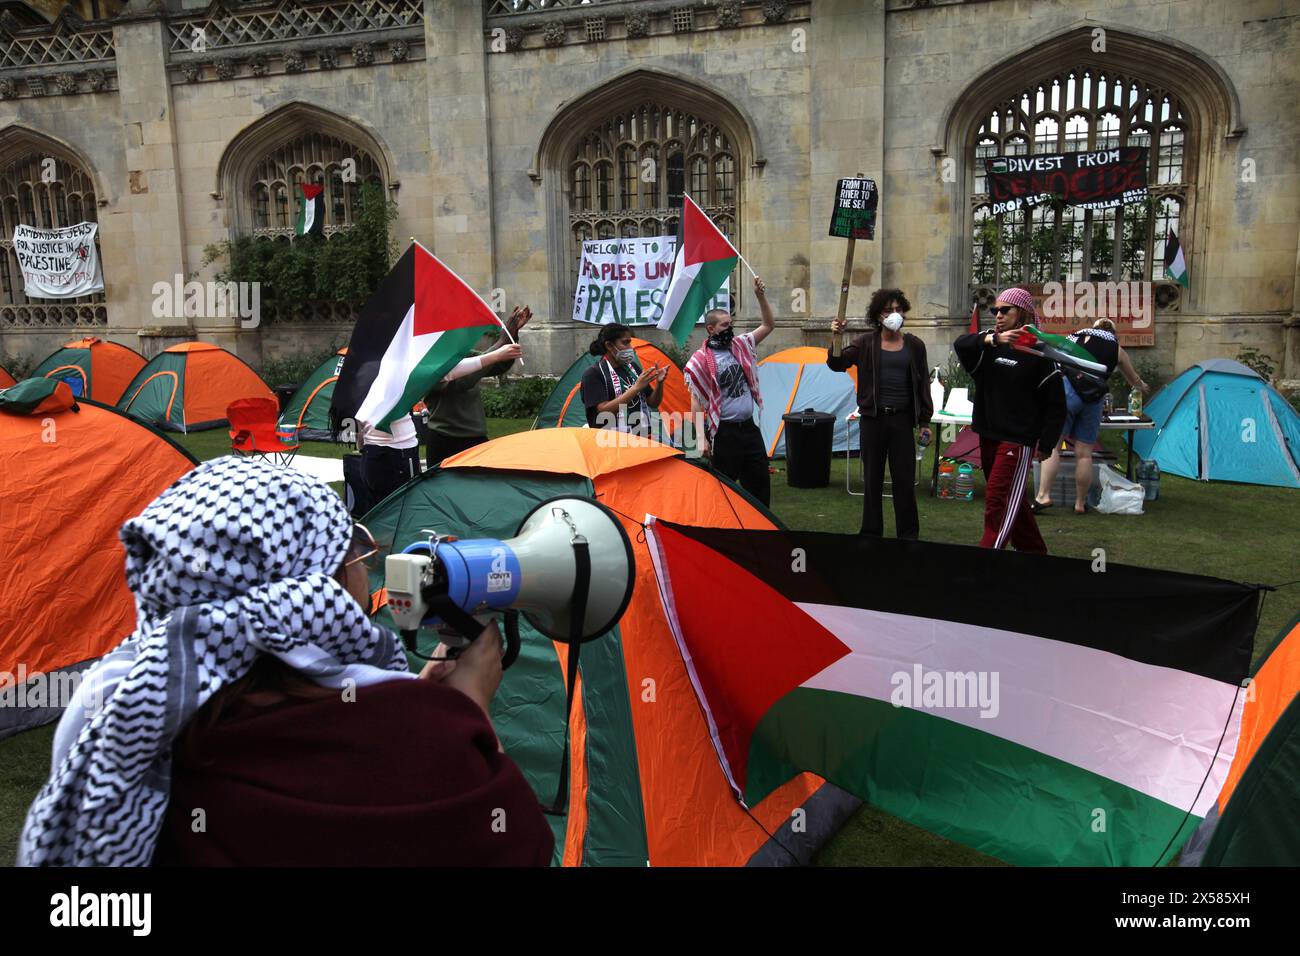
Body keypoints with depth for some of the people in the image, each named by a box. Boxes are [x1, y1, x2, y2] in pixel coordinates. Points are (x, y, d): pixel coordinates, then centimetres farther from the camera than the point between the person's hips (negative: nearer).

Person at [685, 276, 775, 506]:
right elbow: (696, 402, -10)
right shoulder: (701, 360, -9)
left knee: (760, 479, 12)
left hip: (749, 427, 6)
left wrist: (760, 296, 2)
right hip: (724, 432, -6)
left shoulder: (740, 345, 9)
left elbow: (768, 325, 15)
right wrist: (702, 437, -15)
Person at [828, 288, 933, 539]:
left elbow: (923, 384, 9)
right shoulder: (866, 343, 3)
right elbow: (837, 365, -3)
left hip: (902, 419, 0)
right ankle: (871, 534, 18)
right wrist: (836, 338, -19)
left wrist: (924, 422, 6)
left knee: (905, 480, 2)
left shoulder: (914, 345, 6)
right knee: (873, 480, 8)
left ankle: (908, 535, 14)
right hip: (872, 419, 0)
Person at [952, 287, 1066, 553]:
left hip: (1019, 440, -6)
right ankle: (1032, 549, 32)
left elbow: (1056, 404, -6)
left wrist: (1046, 444, -8)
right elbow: (960, 345, -14)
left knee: (999, 498, -10)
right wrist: (992, 339, -32)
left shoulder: (1038, 351, -7)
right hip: (988, 436, 6)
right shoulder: (988, 346, 7)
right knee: (1012, 498, 17)